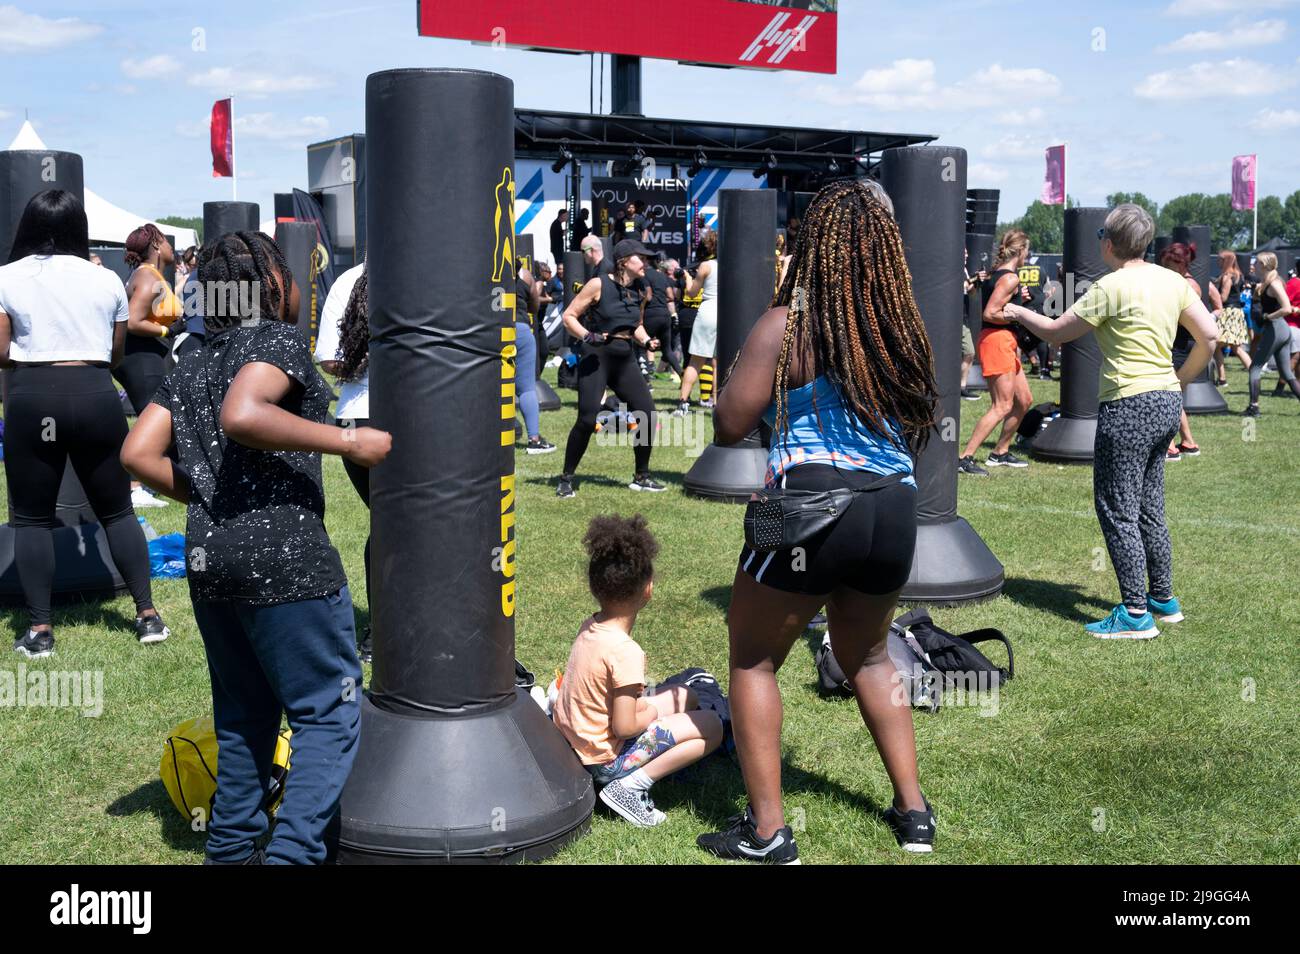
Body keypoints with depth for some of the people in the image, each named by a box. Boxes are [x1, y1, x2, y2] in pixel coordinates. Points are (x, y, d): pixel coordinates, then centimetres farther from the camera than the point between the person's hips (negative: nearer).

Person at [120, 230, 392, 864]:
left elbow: (138, 454, 7)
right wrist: (349, 442, -19)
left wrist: (206, 496, 17)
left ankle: (231, 848, 27)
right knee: (331, 712, 1)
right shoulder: (278, 340, -5)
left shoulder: (191, 368, 17)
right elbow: (241, 415, -24)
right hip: (284, 558, -8)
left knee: (245, 713, 20)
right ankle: (292, 852, -6)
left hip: (208, 559, 8)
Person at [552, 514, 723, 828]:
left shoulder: (590, 627, -2)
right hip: (605, 759, -9)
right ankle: (630, 786, -9)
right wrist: (651, 713, -5)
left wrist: (640, 704, 2)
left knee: (686, 696, 18)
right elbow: (624, 726, -23)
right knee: (711, 725, -6)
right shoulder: (625, 651, -27)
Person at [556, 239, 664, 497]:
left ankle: (641, 477, 16)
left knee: (647, 414, 0)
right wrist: (588, 336, -20)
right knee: (587, 419, -12)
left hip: (626, 360, 6)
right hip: (597, 357, -6)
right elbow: (569, 316, -5)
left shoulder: (639, 292, 10)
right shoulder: (599, 285, -8)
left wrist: (647, 341, 5)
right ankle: (566, 479, 3)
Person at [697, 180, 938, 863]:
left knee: (752, 660, 12)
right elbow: (918, 430, 16)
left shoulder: (787, 325, -7)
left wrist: (744, 366, 10)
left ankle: (766, 831, 11)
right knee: (867, 657, 27)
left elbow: (729, 425, -8)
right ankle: (912, 811, 30)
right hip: (896, 511, 6)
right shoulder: (906, 331, 7)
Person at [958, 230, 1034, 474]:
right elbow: (989, 314, -21)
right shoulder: (1010, 278, -14)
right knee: (1002, 406, -11)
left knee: (1024, 399, 16)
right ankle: (965, 458, -12)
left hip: (1005, 343, 10)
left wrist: (1019, 300, 18)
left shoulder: (997, 274, 15)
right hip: (997, 340, -10)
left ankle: (1000, 453, 24)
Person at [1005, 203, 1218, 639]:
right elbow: (1209, 335, 7)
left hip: (1128, 407, -8)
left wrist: (1018, 312, 12)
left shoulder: (1111, 286, -13)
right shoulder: (1171, 280, 8)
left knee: (1117, 509, -2)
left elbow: (1056, 333, -6)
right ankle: (1163, 599, 26)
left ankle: (1135, 613, -2)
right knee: (1149, 507, 18)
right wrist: (1181, 380, 18)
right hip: (1167, 404, 8)